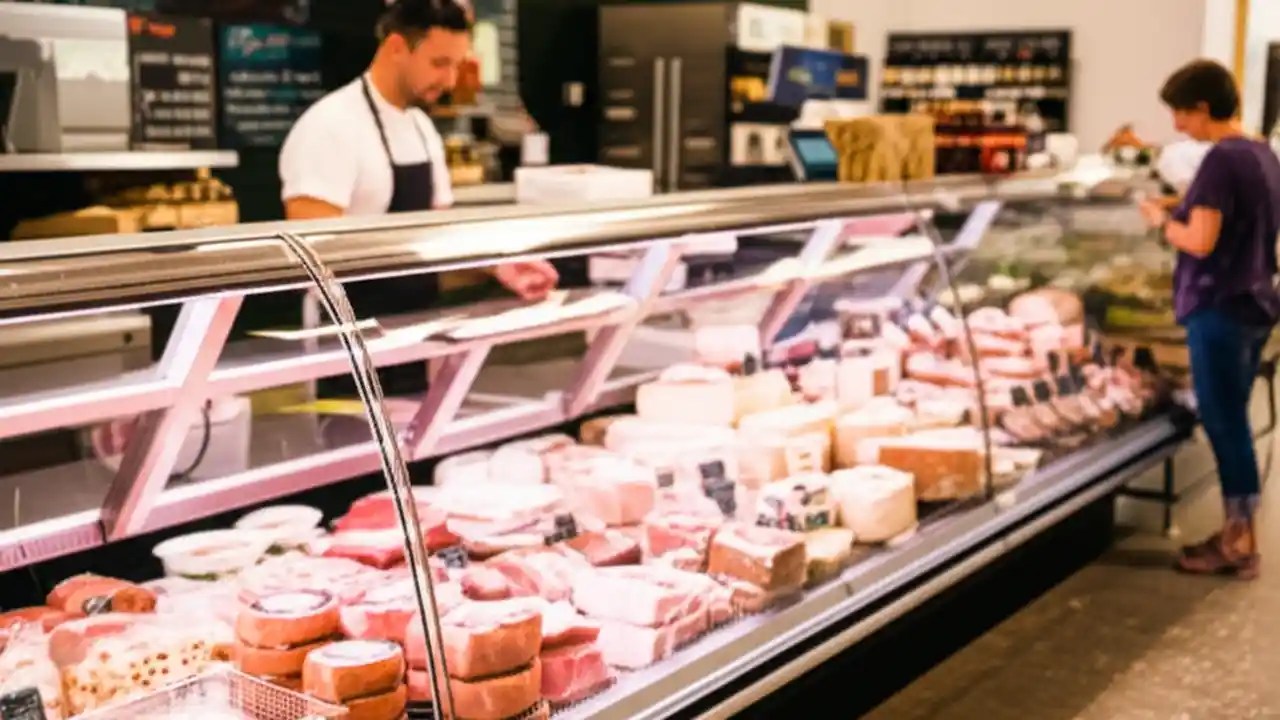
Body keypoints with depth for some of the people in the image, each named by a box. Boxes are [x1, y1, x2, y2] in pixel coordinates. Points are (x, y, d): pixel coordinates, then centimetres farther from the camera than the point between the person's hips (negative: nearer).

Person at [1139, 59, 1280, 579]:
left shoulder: (1221, 160, -18)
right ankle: (1238, 532, 24)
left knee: (1224, 425, -1)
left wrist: (1163, 221, -5)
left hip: (1220, 310, -9)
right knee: (1232, 422, 16)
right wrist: (1185, 213, 14)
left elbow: (1200, 242, -22)